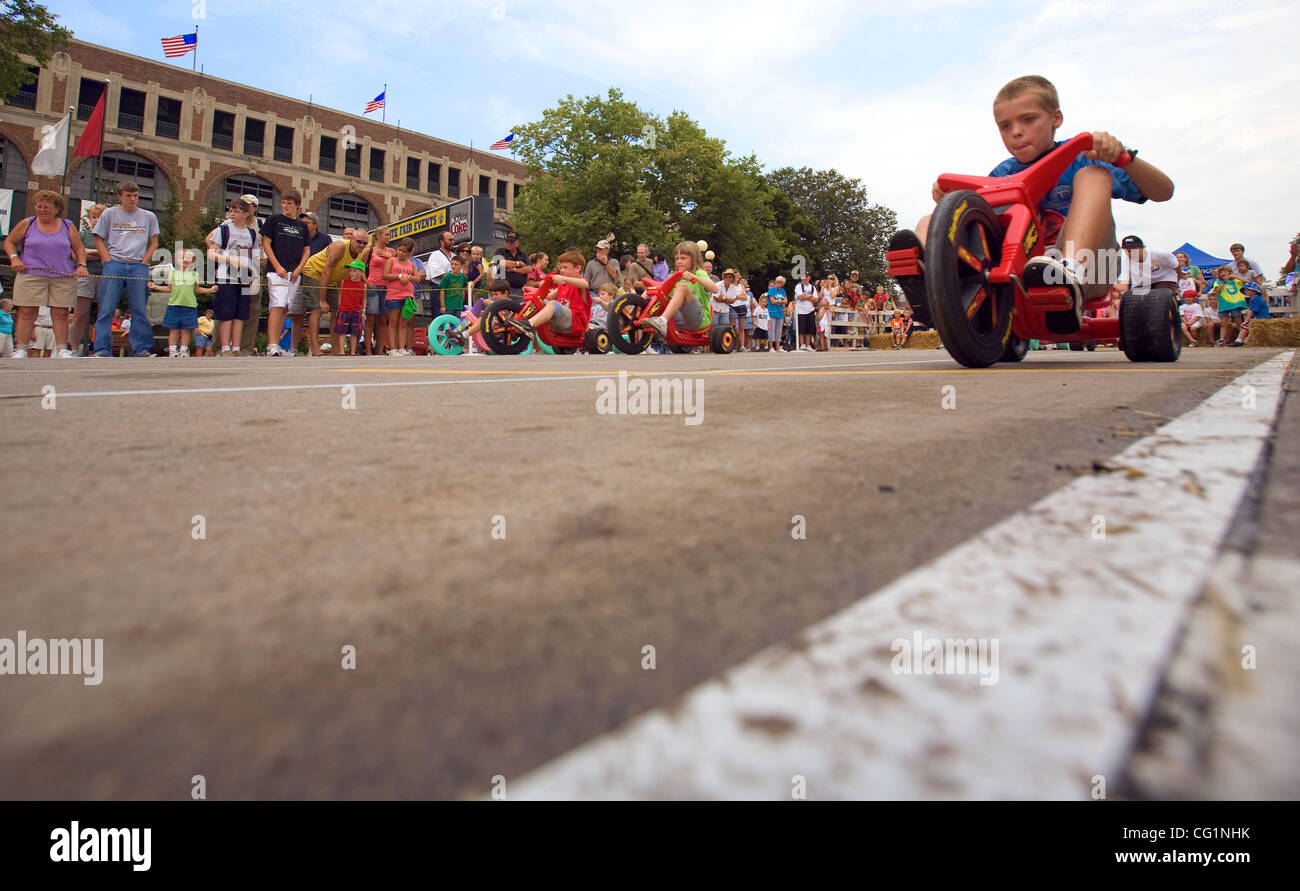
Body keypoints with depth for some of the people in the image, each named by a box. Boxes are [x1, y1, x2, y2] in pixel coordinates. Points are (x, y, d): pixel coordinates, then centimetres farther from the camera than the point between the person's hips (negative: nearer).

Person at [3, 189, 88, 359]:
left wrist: (81, 265, -3)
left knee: (61, 313, -2)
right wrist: (14, 258, -1)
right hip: (31, 275, 0)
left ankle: (62, 349, 1)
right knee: (27, 312, -3)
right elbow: (9, 242, 16)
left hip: (63, 277, 0)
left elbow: (79, 248, 13)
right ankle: (20, 349, 0)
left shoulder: (68, 226, 10)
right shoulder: (27, 224, 9)